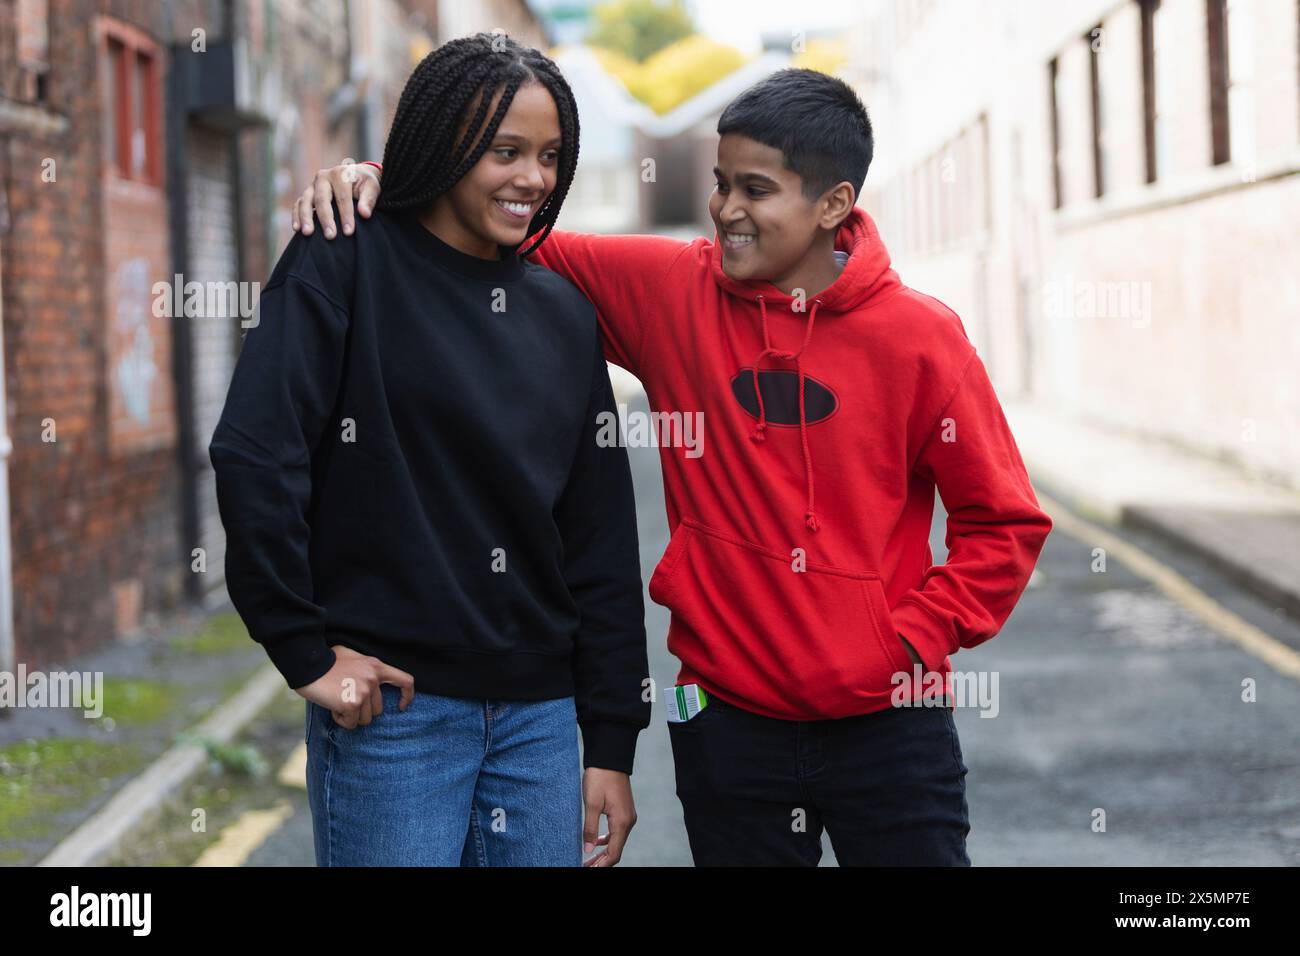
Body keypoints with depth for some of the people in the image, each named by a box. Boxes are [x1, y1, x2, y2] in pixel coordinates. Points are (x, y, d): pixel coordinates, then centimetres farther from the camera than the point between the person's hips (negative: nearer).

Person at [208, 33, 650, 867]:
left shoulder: (565, 313, 10)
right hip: (392, 706, -5)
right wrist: (306, 652, -13)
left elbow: (602, 540, 10)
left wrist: (612, 740, 8)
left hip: (540, 713, 5)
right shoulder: (346, 265, -4)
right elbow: (255, 453, -14)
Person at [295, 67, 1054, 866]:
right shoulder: (670, 291, -2)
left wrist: (914, 641, -7)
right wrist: (380, 181, -9)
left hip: (886, 723, -1)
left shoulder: (921, 337, -6)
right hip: (729, 717, 2)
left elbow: (1003, 522, 1)